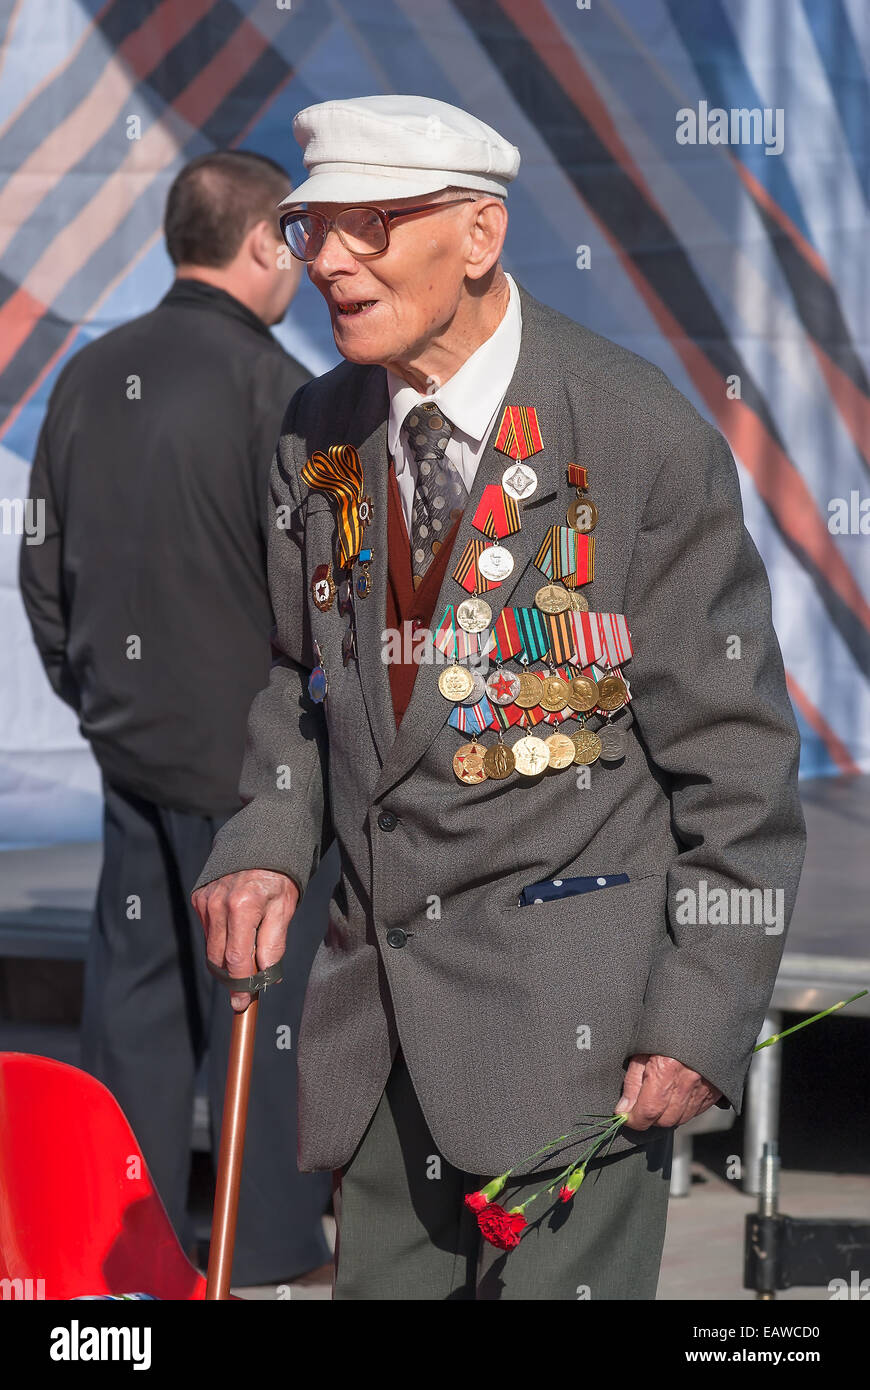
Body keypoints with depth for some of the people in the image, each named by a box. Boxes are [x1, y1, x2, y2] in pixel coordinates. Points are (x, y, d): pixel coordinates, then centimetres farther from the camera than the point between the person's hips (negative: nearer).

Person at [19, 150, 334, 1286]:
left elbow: (45, 567, 14)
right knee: (267, 1000, 2)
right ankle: (275, 1255, 9)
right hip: (256, 760, -7)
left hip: (131, 748, 7)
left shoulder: (91, 375, 7)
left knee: (137, 986, 13)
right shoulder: (270, 385, -15)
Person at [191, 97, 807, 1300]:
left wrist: (706, 1014, -11)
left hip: (571, 1007, -6)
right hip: (379, 1007, 6)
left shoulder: (644, 438, -10)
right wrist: (267, 842, 3)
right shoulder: (320, 432, 8)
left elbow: (736, 752, -8)